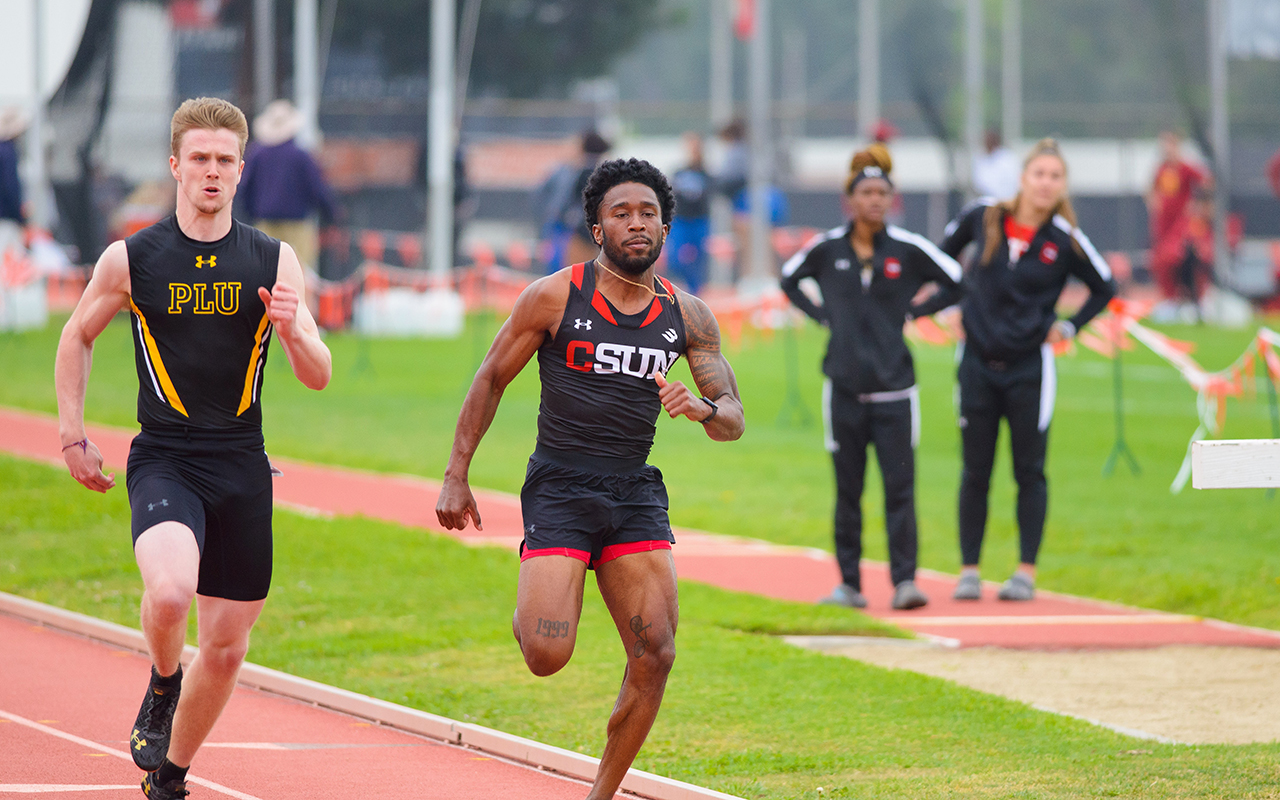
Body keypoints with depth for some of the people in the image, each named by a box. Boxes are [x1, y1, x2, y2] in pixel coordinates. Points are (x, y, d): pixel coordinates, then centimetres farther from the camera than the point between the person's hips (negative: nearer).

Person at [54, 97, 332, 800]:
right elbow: (77, 338, 15)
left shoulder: (273, 261, 3)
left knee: (227, 646, 8)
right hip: (164, 462, -3)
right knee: (169, 592, -31)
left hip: (243, 469, 3)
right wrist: (72, 435, 9)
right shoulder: (131, 259, -2)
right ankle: (162, 685, 2)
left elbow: (318, 377, 4)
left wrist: (291, 329, -17)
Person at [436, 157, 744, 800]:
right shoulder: (555, 297, -4)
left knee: (655, 655, -8)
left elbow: (733, 421, 5)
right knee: (546, 656, -18)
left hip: (636, 494, 4)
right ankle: (530, 612, 22)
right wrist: (455, 477, 1)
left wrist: (702, 408, -19)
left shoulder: (688, 317, 5)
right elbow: (491, 380, 4)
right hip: (559, 488, -4)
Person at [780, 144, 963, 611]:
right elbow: (789, 279, 20)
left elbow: (956, 284, 8)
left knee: (900, 486, -8)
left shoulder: (908, 249, -1)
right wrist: (822, 317, 8)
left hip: (894, 386, -1)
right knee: (848, 489, 5)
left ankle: (904, 580, -8)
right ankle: (849, 582, 11)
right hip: (844, 387, 1)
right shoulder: (826, 249, 2)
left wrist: (912, 314, 2)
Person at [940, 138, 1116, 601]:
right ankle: (969, 571, 11)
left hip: (1030, 367, -1)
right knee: (975, 472, 5)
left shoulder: (1065, 240, -6)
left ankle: (1026, 572, 8)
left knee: (1030, 472, 1)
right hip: (978, 361, 1)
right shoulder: (983, 217, -3)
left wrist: (1069, 328, 1)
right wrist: (953, 302, 12)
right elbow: (944, 253, 18)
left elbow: (1105, 289, 8)